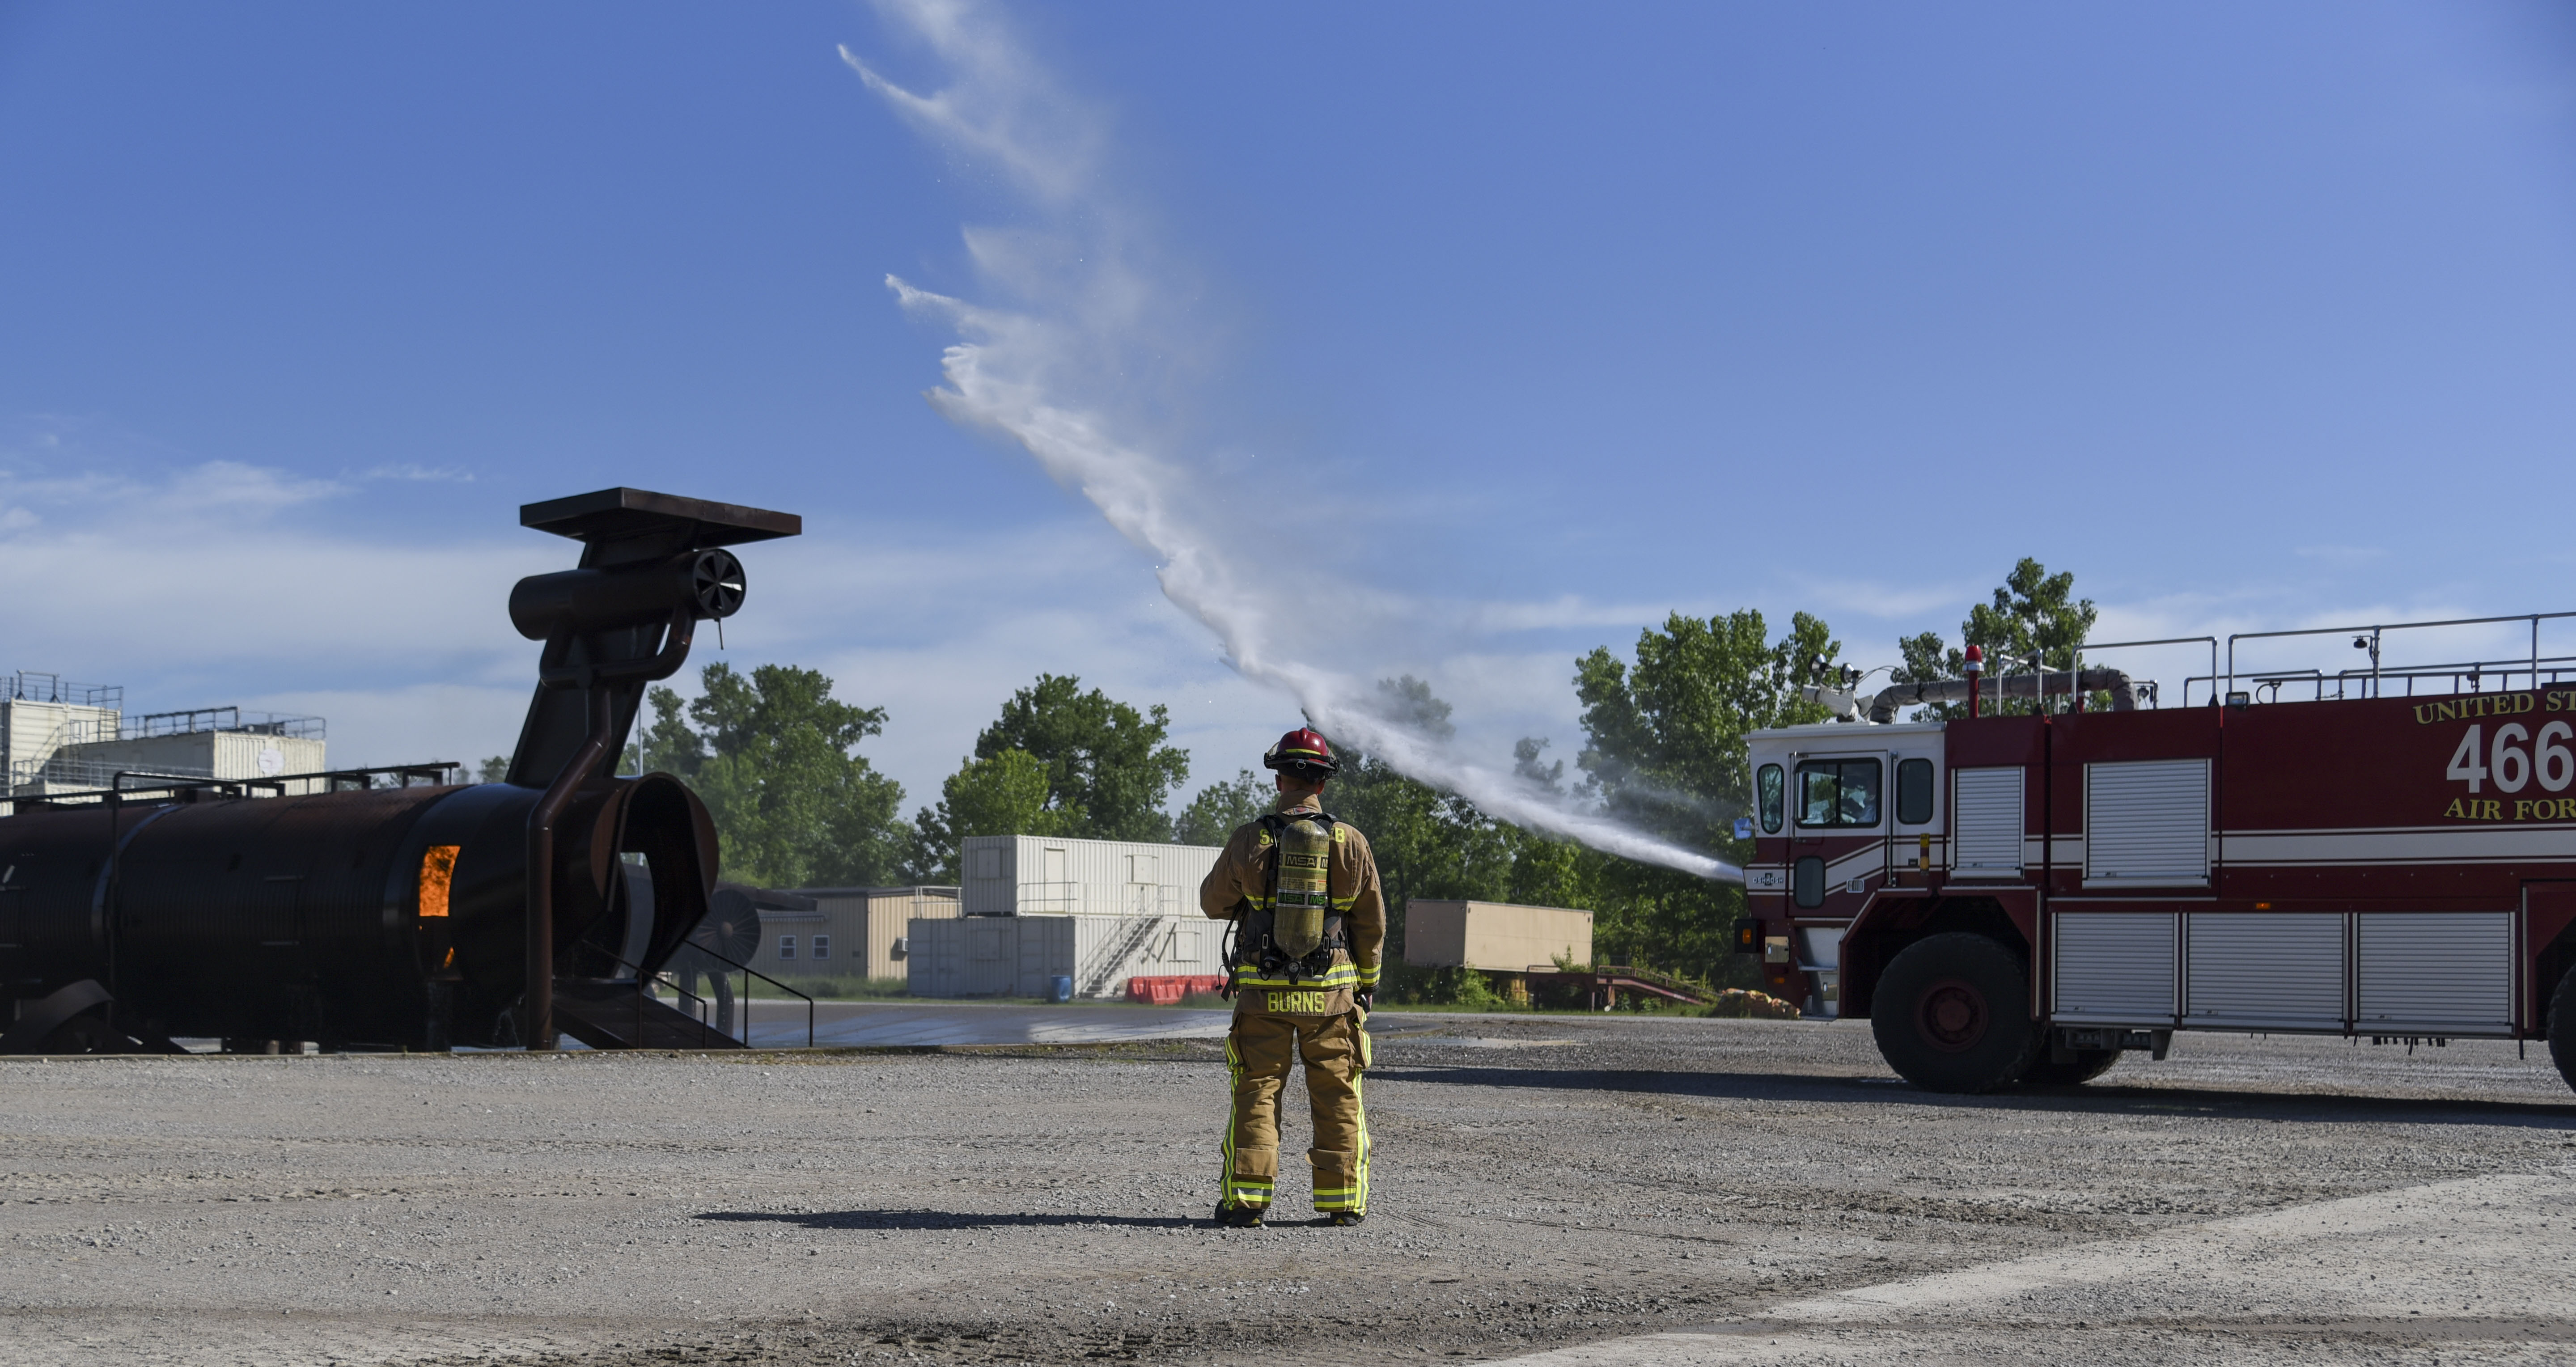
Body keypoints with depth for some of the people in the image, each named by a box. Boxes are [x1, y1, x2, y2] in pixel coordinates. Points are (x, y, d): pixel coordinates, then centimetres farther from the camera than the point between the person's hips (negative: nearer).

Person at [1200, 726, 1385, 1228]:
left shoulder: (1250, 840, -6)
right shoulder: (1351, 843, -2)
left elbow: (1214, 901, 8)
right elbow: (1372, 923, 4)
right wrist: (1367, 982, 16)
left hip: (1263, 995, -1)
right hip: (1332, 995, 1)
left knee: (1256, 1094, 6)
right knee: (1339, 1098, 8)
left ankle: (1245, 1198, 5)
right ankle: (1342, 1200, 10)